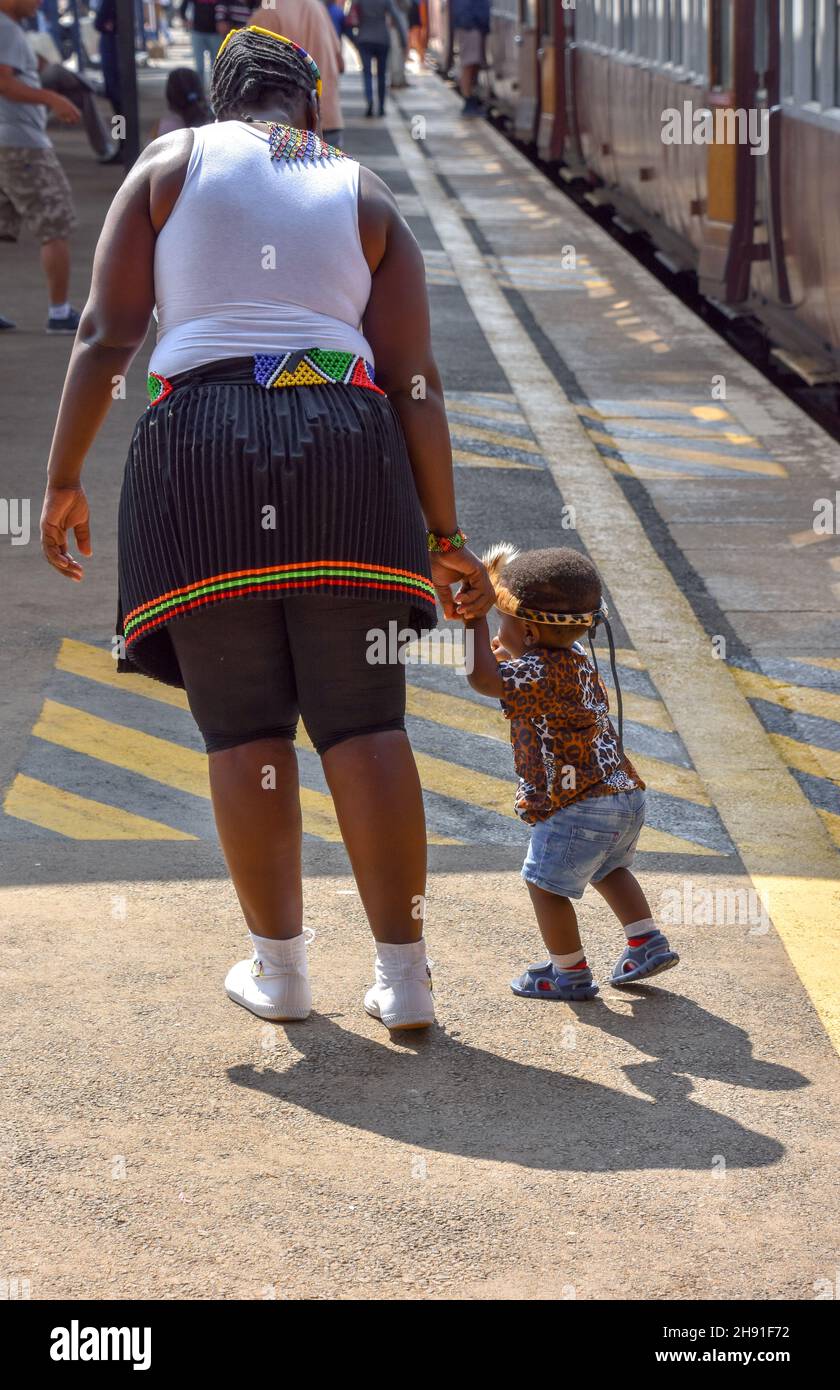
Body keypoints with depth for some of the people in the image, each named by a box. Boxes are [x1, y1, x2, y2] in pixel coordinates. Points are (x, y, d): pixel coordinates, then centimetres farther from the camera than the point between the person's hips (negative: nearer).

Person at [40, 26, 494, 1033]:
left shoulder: (170, 162, 11)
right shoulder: (366, 199, 14)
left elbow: (106, 334, 2)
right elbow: (413, 381, 8)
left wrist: (64, 481, 6)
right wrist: (444, 537, 11)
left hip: (199, 450, -1)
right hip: (345, 447, 1)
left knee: (243, 725, 6)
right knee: (362, 721, 3)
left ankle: (278, 965, 12)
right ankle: (403, 975, 2)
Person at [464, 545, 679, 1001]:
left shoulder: (543, 671, -20)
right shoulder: (575, 656, 11)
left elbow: (483, 678, -31)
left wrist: (475, 619, -22)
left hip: (580, 805, -10)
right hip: (626, 795, 10)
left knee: (545, 882, 4)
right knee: (607, 868, 31)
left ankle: (570, 972, 11)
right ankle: (647, 944, 28)